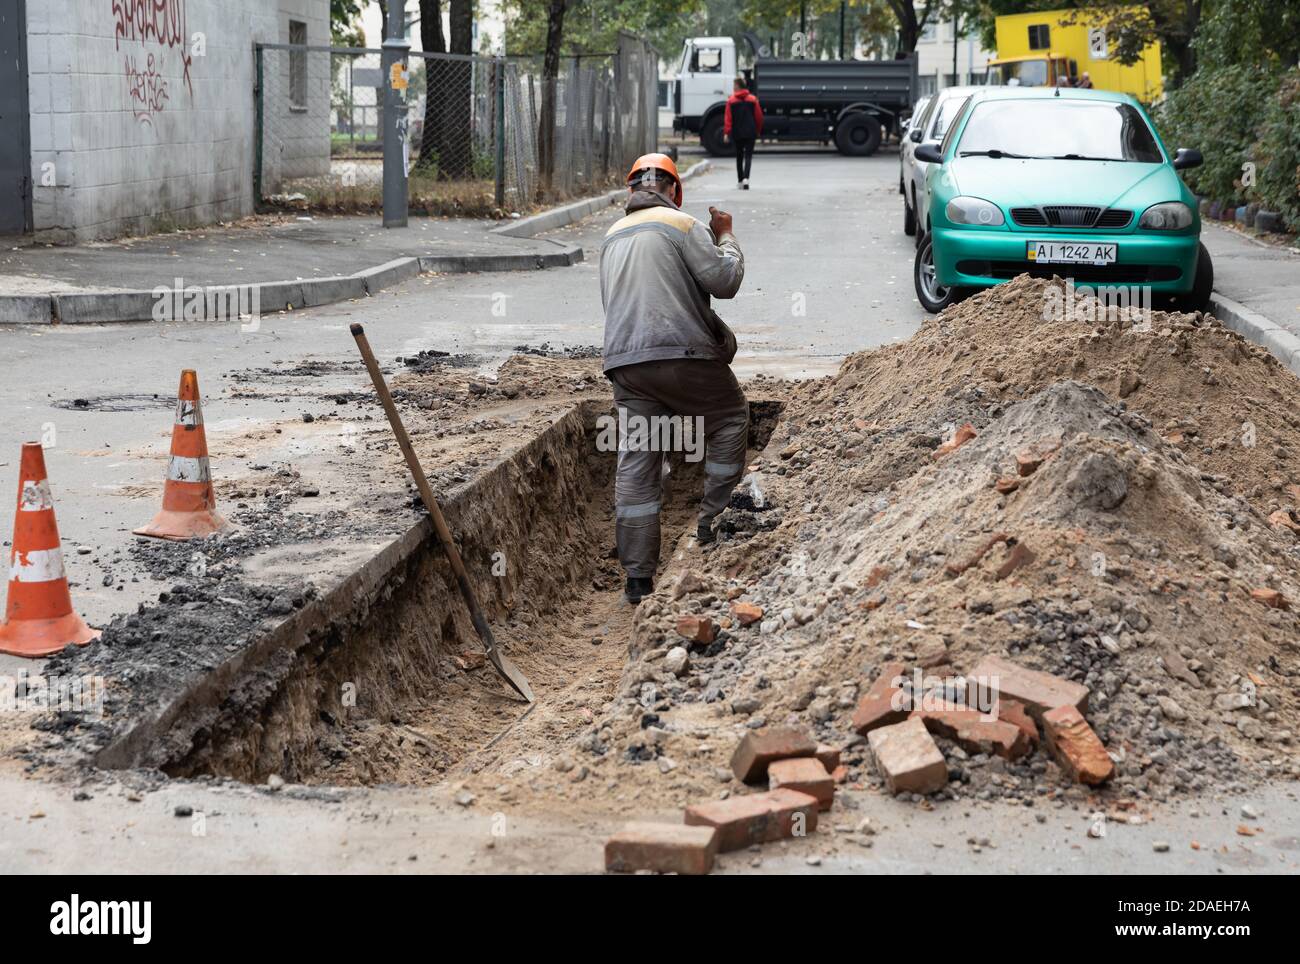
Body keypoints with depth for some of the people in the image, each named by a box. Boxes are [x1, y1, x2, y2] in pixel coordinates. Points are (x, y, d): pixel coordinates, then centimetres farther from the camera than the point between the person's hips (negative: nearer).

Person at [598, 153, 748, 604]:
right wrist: (726, 238, 12)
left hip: (624, 360, 5)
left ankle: (637, 577, 4)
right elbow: (724, 280, -5)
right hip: (680, 352, -5)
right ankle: (714, 519, 12)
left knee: (635, 463, 4)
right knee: (730, 417, 19)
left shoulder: (612, 236, 21)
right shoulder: (682, 224, 1)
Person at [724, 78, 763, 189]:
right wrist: (758, 131, 15)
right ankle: (746, 178, -22)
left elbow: (728, 118, -8)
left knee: (739, 156, 13)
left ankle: (740, 181, 18)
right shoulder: (753, 99, 1)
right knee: (748, 156, -1)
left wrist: (726, 132, -8)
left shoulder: (731, 100, -3)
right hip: (750, 133, 0)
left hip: (736, 133, 0)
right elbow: (759, 116, 3)